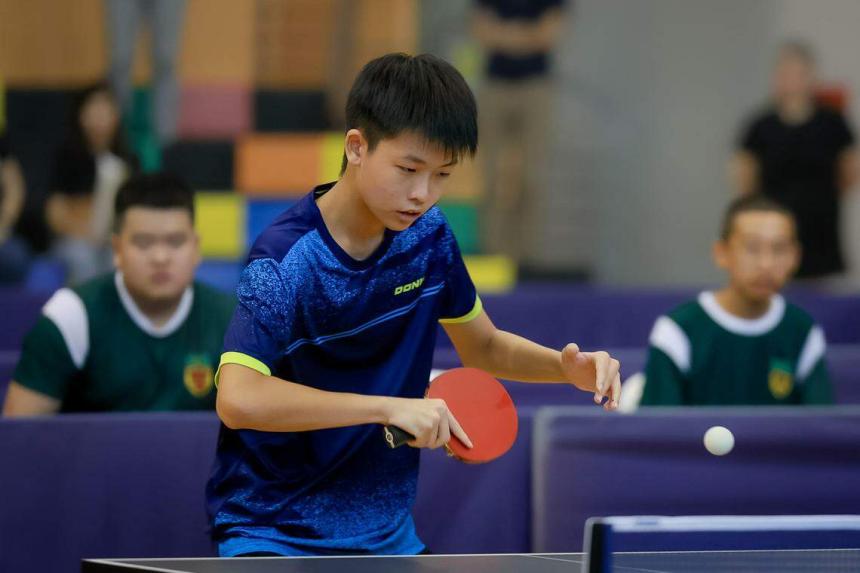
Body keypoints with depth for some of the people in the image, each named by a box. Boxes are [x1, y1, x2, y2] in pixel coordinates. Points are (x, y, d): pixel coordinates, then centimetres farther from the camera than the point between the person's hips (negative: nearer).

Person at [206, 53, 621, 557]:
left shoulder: (429, 236, 1)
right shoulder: (284, 260, -20)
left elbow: (484, 346, 18)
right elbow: (237, 398, -34)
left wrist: (568, 366, -2)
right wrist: (390, 407, -37)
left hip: (387, 532, 6)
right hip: (273, 535, -6)